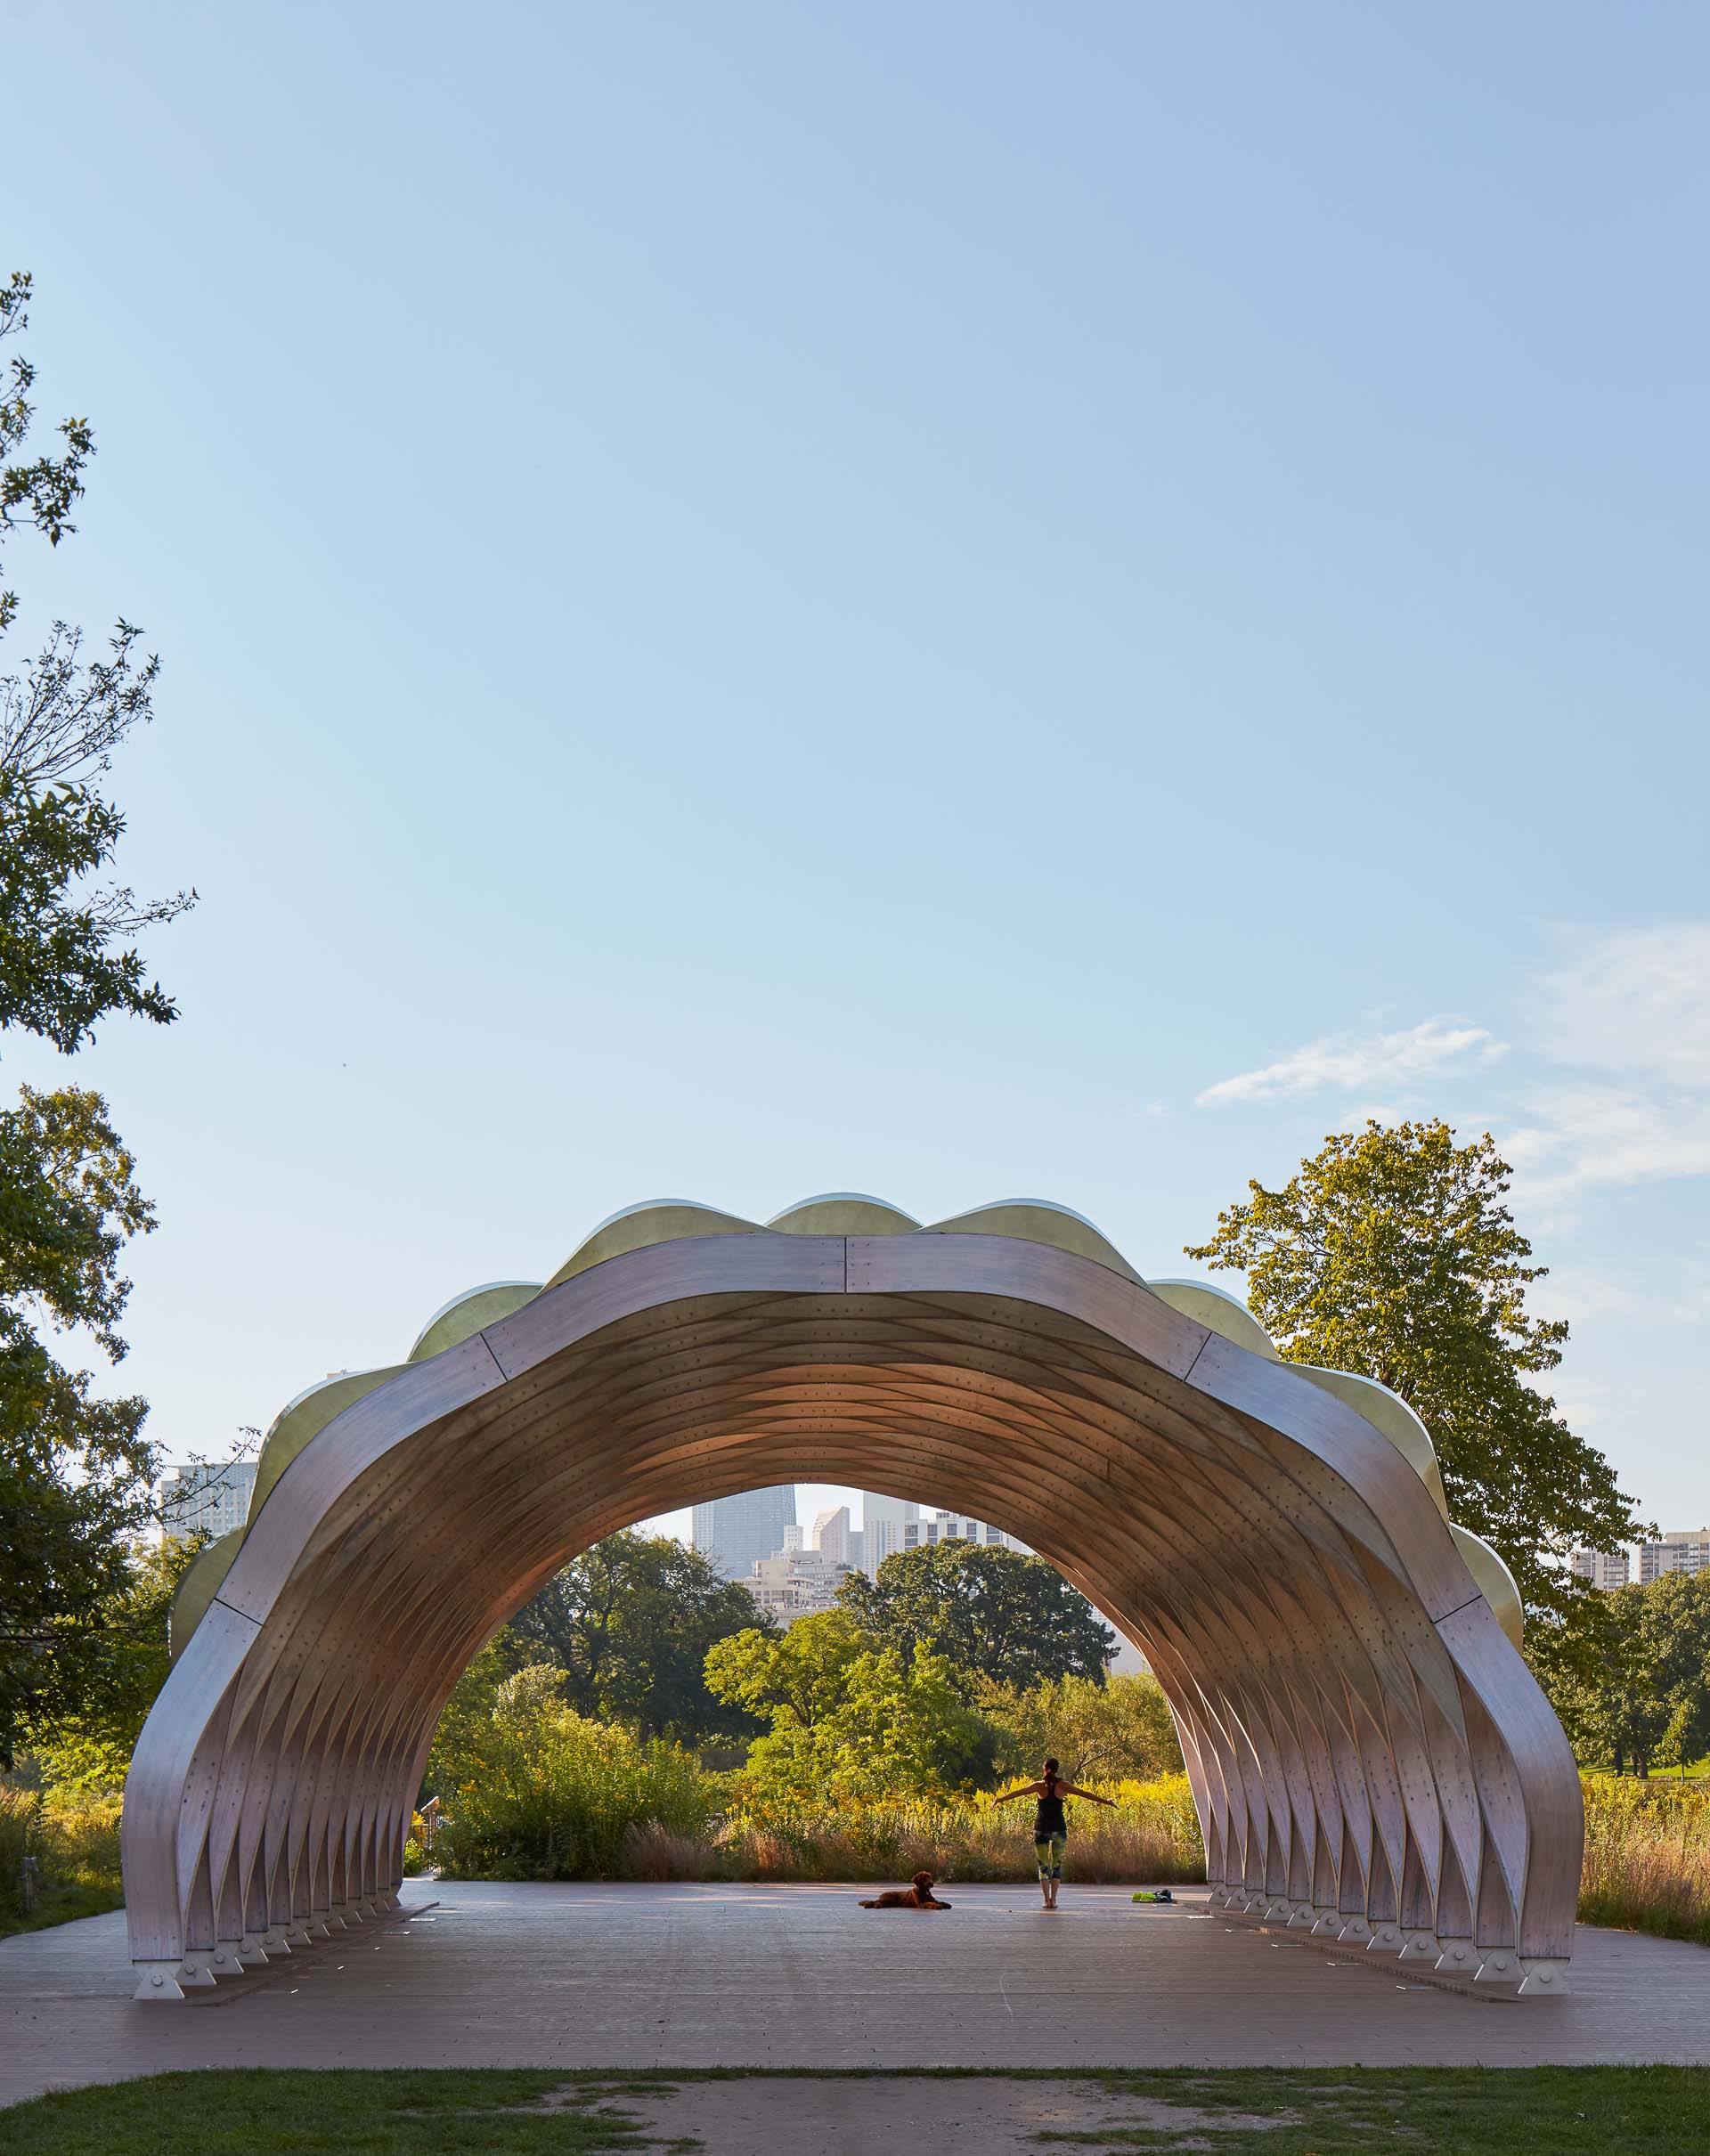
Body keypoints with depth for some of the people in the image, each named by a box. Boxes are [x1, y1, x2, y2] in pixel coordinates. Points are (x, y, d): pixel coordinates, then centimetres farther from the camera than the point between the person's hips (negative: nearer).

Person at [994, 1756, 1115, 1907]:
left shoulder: (1039, 1786, -2)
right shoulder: (1062, 1785, -1)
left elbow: (1017, 1793, 3)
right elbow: (1084, 1794, 2)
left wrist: (999, 1800, 14)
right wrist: (1104, 1801, 9)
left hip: (1041, 1828, -1)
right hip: (1059, 1827, 1)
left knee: (1043, 1865, 6)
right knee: (1056, 1864, 9)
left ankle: (1046, 1900, -4)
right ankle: (1053, 1899, -2)